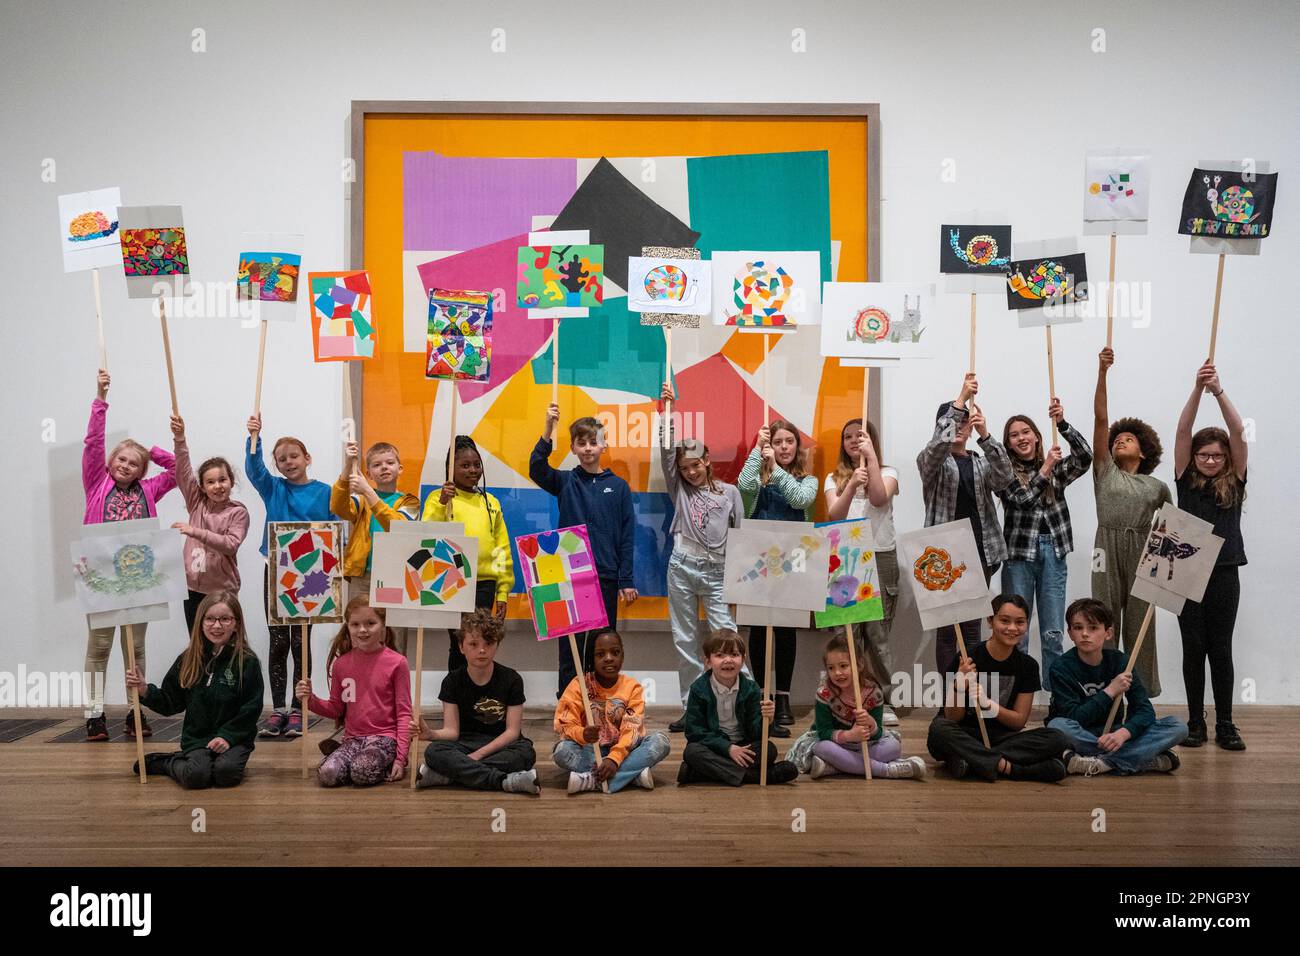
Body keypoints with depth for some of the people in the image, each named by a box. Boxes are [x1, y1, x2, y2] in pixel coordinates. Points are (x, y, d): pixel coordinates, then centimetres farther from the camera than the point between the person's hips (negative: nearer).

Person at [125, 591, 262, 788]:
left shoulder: (247, 662, -7)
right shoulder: (188, 660, 4)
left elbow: (251, 709, -7)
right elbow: (171, 703, 10)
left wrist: (228, 736, -15)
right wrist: (145, 691, -5)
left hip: (235, 738, -3)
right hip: (196, 738, 3)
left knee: (226, 773, -30)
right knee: (196, 776, -23)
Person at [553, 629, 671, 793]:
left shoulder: (632, 687, -4)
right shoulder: (579, 686, -5)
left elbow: (632, 729, -14)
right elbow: (565, 725, -12)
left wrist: (614, 758, -31)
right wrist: (583, 734, -36)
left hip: (622, 751, 1)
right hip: (590, 752, -1)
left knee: (660, 741, -24)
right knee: (562, 750, -31)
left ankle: (593, 780, -30)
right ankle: (634, 774, -30)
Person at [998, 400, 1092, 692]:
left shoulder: (1056, 468, 9)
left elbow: (1085, 457, -9)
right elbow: (1021, 499, -13)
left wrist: (1062, 423, -18)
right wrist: (1045, 468, -14)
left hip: (1053, 552, 2)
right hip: (1019, 553, -2)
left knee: (1054, 634, 4)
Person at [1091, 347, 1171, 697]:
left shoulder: (1157, 487, 13)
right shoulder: (1105, 472, 11)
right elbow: (1100, 417, 4)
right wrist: (1101, 371, -3)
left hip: (1143, 556, 1)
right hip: (1108, 553, 0)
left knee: (1140, 628, 3)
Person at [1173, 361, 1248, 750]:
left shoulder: (1234, 483, 4)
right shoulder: (1186, 481, 4)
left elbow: (1238, 433, -7)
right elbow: (1183, 433, -5)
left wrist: (1219, 391, -18)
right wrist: (1198, 389, -16)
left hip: (1224, 575, 0)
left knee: (1221, 649, 5)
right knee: (1193, 649, 5)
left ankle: (1225, 726, 11)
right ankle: (1196, 724, 12)